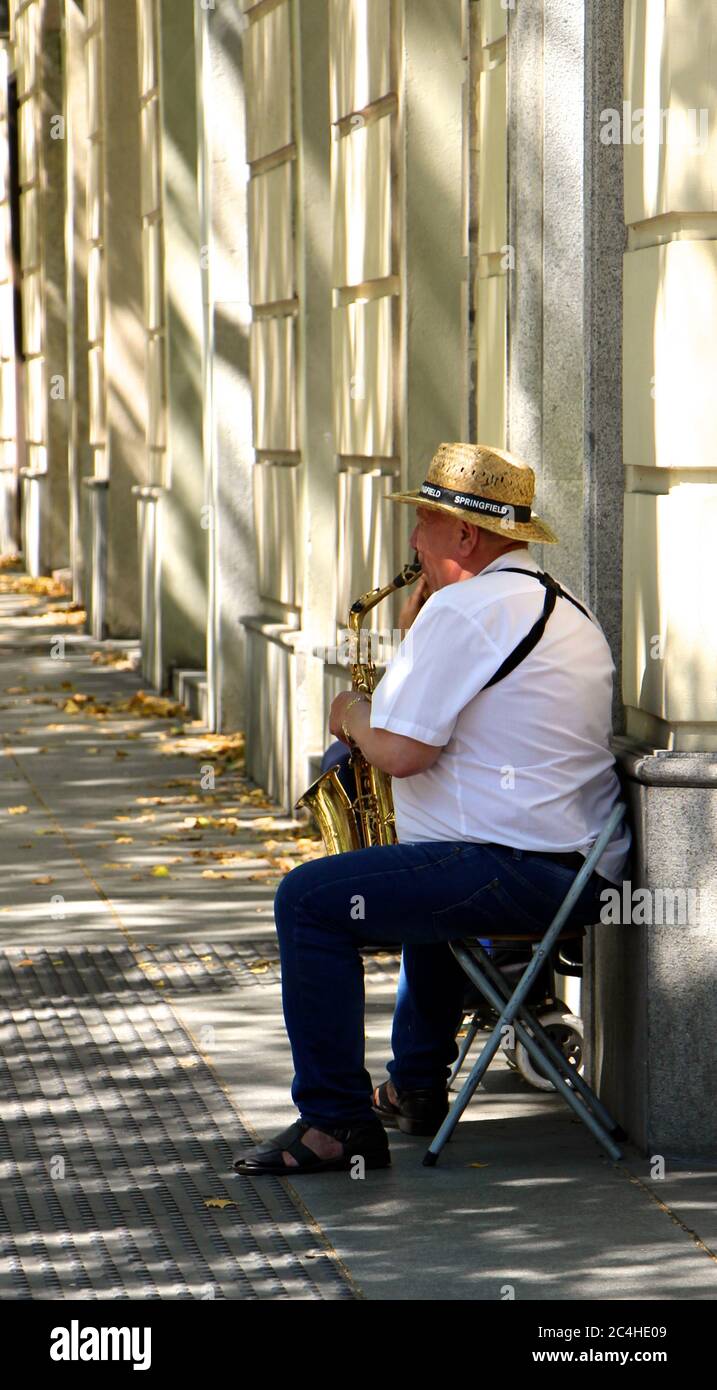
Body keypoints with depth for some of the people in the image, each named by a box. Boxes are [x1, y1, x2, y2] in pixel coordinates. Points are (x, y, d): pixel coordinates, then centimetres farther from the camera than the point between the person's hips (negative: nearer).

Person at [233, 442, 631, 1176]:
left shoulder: (464, 609, -14)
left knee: (309, 899, -10)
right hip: (585, 874, 11)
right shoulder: (563, 608, 19)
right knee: (428, 887, 39)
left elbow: (399, 750, -18)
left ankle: (337, 1123, -11)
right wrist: (416, 618, 18)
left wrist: (352, 716, 3)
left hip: (517, 872, -11)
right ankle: (416, 1088, 42)